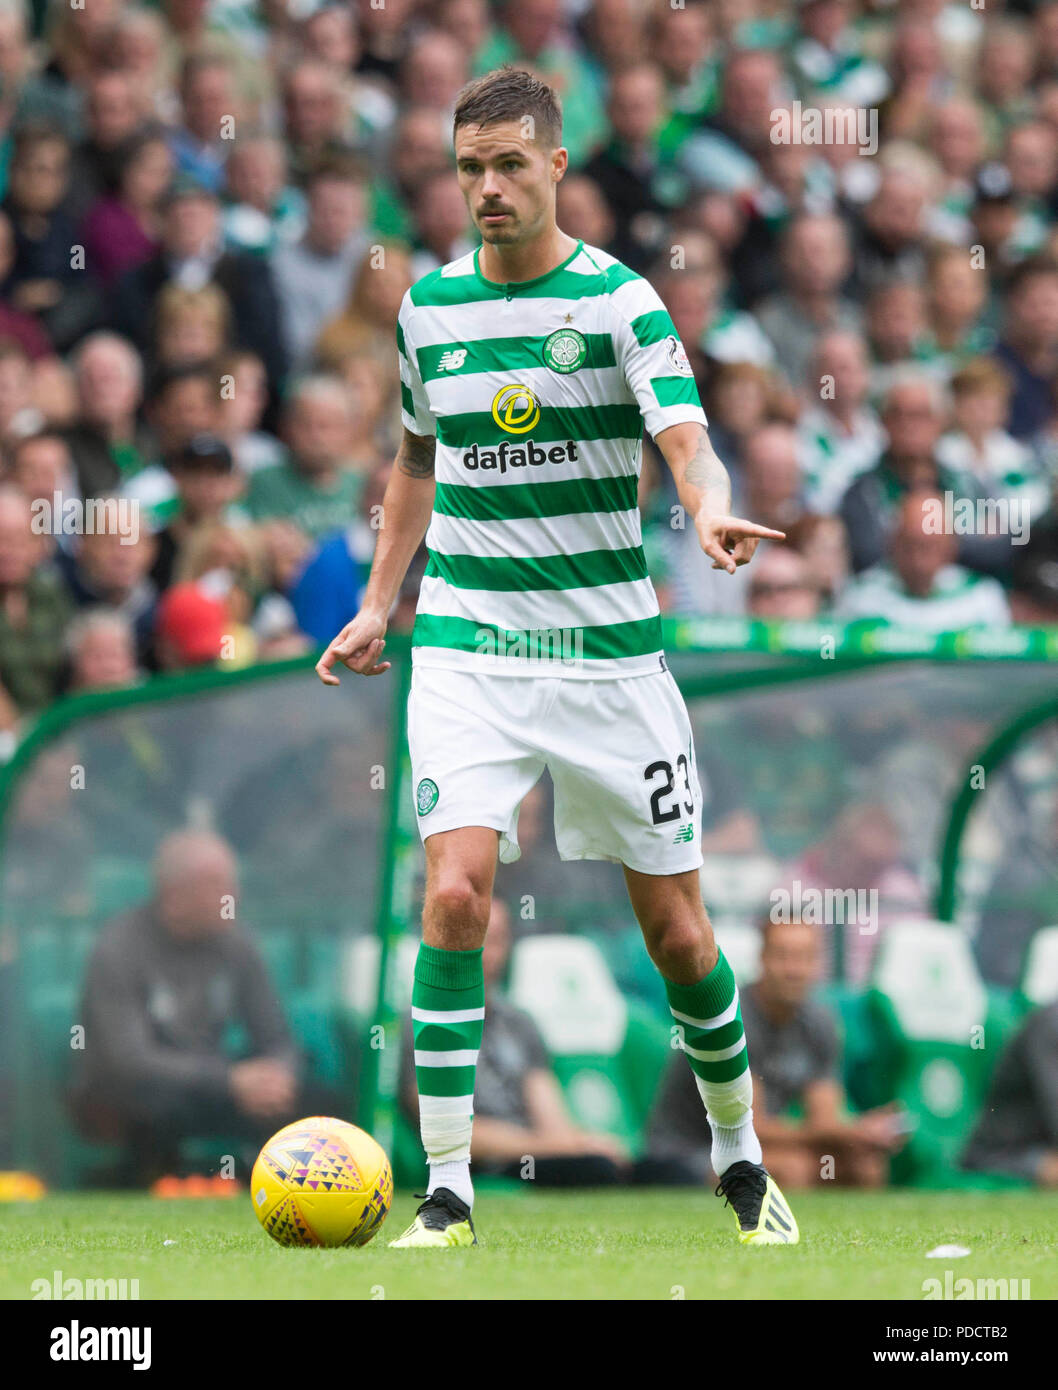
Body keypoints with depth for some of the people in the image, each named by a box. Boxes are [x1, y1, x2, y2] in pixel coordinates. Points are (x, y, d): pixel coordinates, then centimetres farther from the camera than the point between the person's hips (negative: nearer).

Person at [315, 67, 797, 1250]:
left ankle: (739, 1153, 27)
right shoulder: (428, 305, 7)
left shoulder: (618, 299, -5)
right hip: (465, 651, 2)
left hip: (608, 651, -2)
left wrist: (712, 514, -39)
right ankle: (447, 1191, -12)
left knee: (674, 929, 4)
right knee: (455, 891, -17)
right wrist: (378, 605, 17)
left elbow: (687, 440, -18)